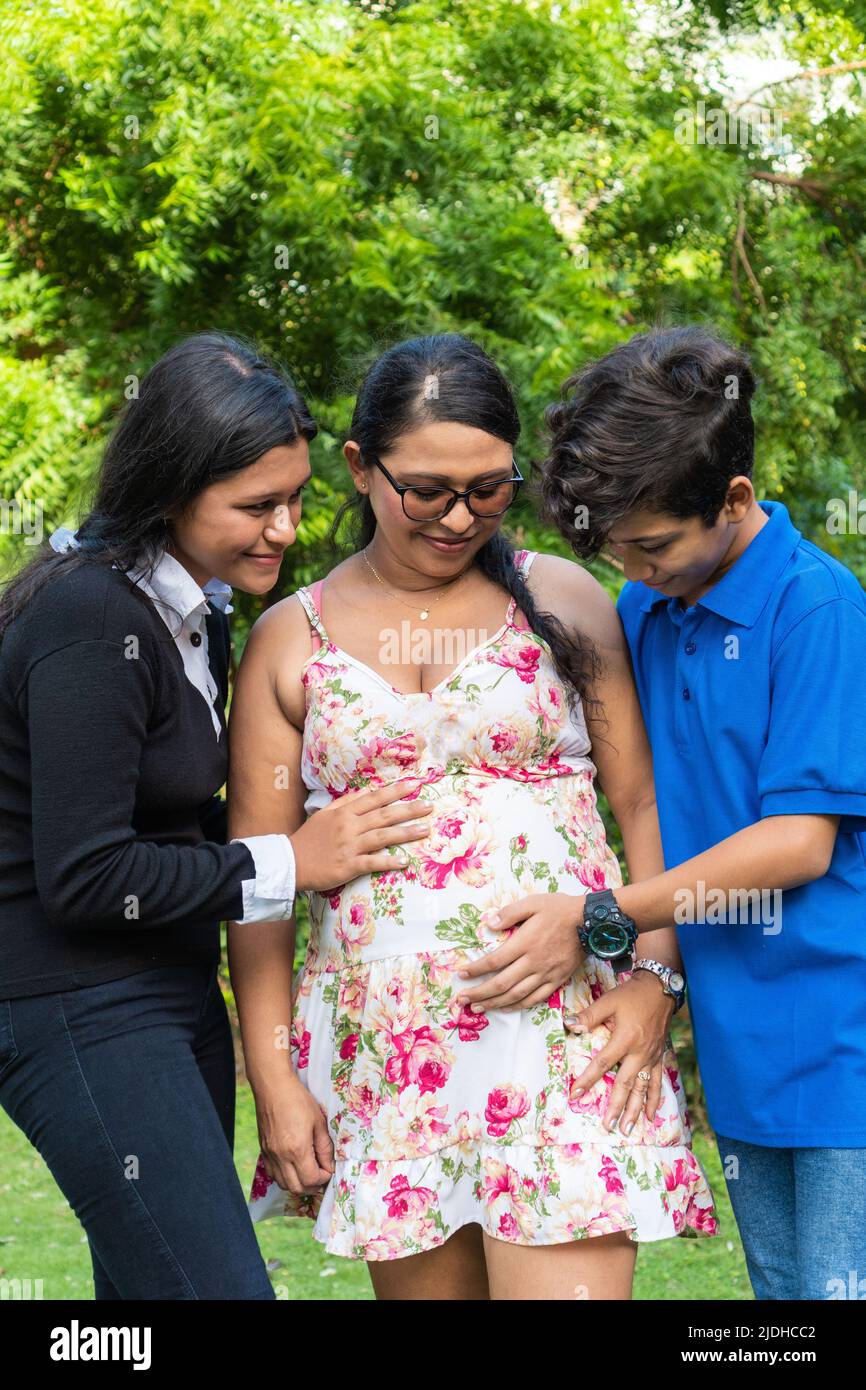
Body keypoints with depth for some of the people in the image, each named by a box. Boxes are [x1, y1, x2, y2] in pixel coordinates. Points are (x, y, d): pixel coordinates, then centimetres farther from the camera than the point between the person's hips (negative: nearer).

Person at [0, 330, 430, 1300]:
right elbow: (81, 876, -21)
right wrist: (283, 864, -14)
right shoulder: (92, 622, -20)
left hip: (172, 993, 10)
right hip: (79, 1012, -10)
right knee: (217, 1284, -14)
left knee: (147, 1283, 14)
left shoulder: (191, 608, 10)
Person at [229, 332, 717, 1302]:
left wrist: (654, 974, -7)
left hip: (567, 1031, -1)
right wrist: (271, 1076, 1)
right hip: (386, 1050, 2)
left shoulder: (563, 600, 7)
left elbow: (644, 802, 7)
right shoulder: (290, 640, 8)